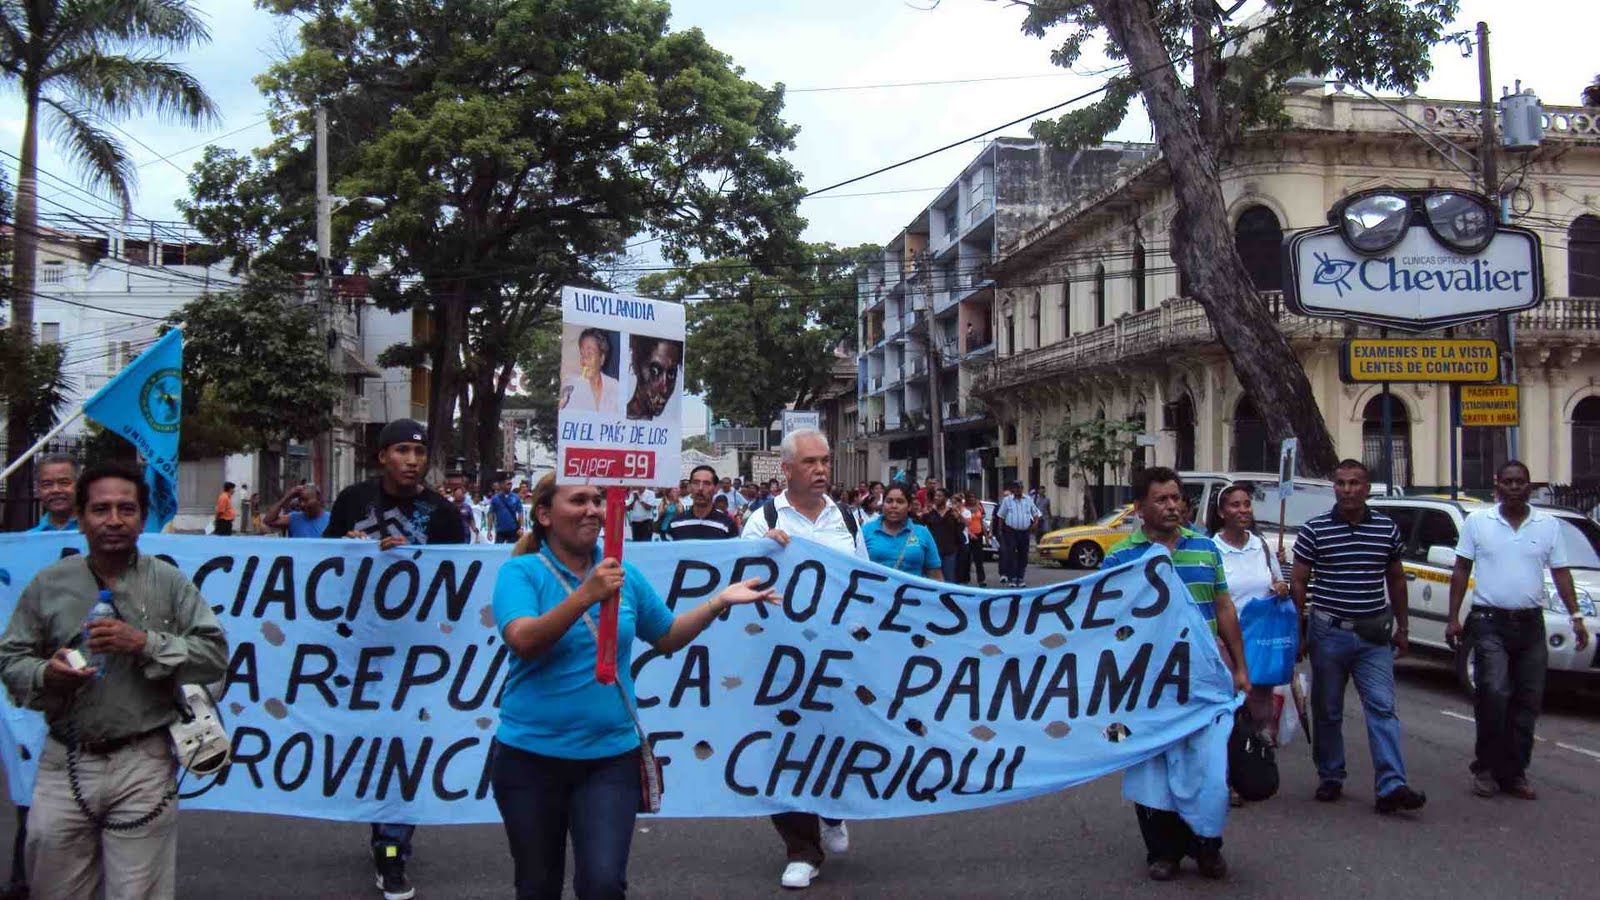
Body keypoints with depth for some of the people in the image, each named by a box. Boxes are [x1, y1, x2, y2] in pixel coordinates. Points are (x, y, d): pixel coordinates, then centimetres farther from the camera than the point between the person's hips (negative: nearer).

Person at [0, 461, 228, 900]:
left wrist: (144, 642, -15)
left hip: (144, 766, -2)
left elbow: (215, 656, -3)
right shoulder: (48, 585, 6)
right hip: (65, 764, 2)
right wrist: (45, 674, -12)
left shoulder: (169, 583, 1)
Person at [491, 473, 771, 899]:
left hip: (610, 755, 2)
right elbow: (523, 641, -24)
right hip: (529, 755, -2)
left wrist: (720, 601, 4)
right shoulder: (521, 571, -7)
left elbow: (667, 637, 15)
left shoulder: (624, 574, 4)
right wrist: (586, 595, -33)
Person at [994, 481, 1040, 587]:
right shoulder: (1007, 500, 3)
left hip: (1024, 532, 3)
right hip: (1011, 532, -3)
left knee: (1023, 556, 8)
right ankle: (1012, 579, -7)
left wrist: (1035, 522, 1)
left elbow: (1035, 513, 20)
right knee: (1011, 555, -8)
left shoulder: (1028, 500, 10)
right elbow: (1001, 517, 4)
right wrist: (1000, 530, -1)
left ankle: (1020, 578, 17)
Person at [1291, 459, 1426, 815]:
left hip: (1374, 635, 1)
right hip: (1328, 633, -1)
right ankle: (1330, 778, 22)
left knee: (1382, 708, -6)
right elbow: (1298, 582, 0)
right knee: (1327, 711, 8)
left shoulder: (1387, 528, 5)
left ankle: (1392, 786, -8)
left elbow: (1396, 580, 15)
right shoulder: (1314, 529, -3)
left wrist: (1401, 627, 14)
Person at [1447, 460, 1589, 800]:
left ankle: (1514, 773, 14)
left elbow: (1560, 572, 10)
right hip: (1490, 622, -3)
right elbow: (1461, 571, 5)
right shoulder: (1477, 521, 2)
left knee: (1527, 702, 5)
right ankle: (1486, 769, -1)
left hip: (1531, 624, 3)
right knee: (1494, 695, -14)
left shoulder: (1548, 524, 8)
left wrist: (1575, 616, 1)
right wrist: (1453, 618, 0)